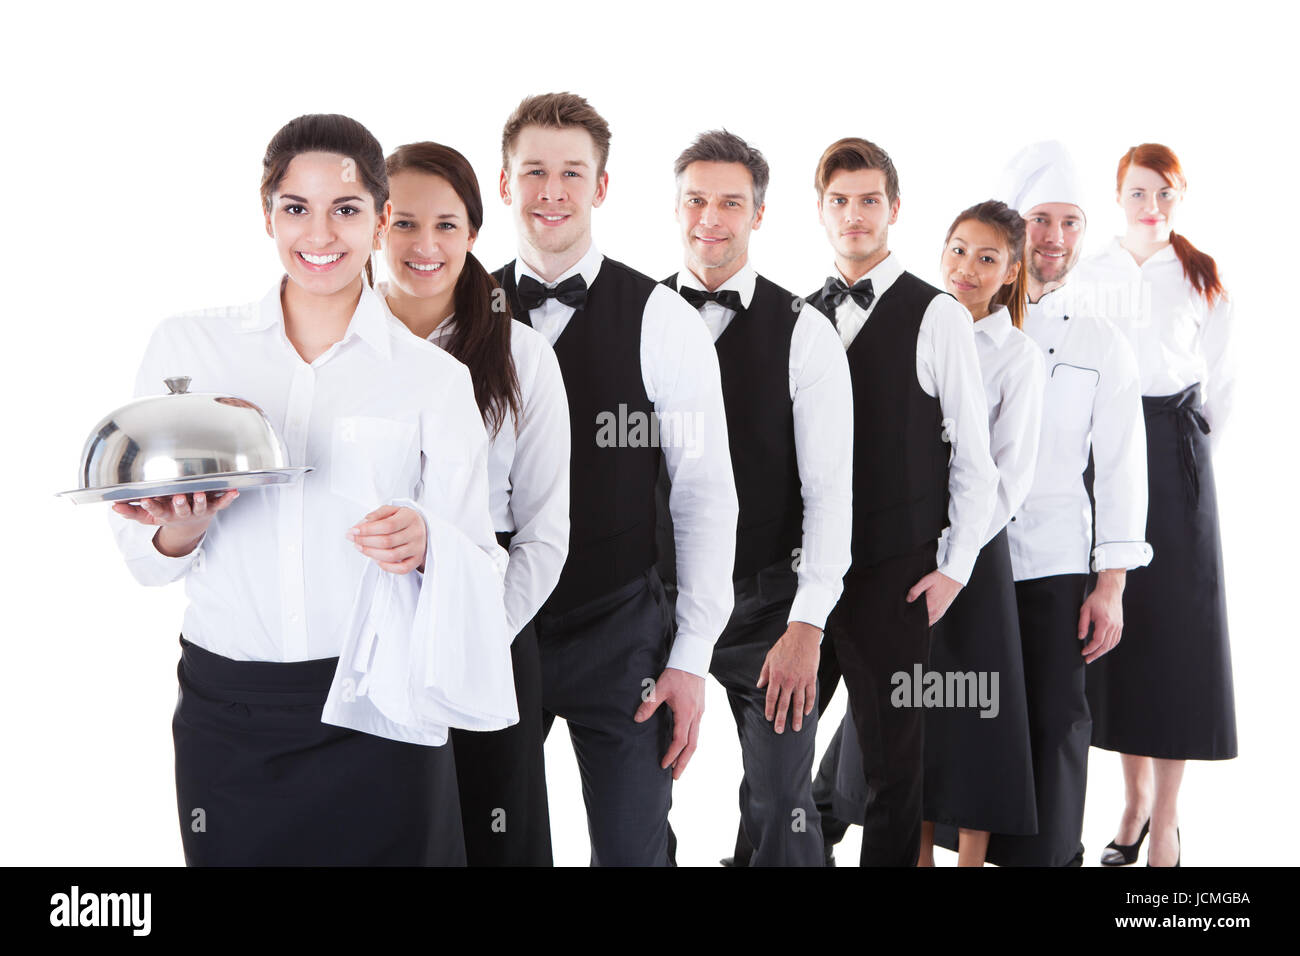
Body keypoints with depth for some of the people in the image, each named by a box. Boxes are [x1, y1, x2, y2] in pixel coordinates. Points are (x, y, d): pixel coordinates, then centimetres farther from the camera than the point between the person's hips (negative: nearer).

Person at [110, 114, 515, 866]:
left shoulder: (435, 378, 0)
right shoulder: (188, 344, 3)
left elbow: (481, 563, -1)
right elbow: (145, 557, 5)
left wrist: (422, 544, -22)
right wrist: (185, 526, -17)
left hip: (374, 713, -1)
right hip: (225, 712, 1)